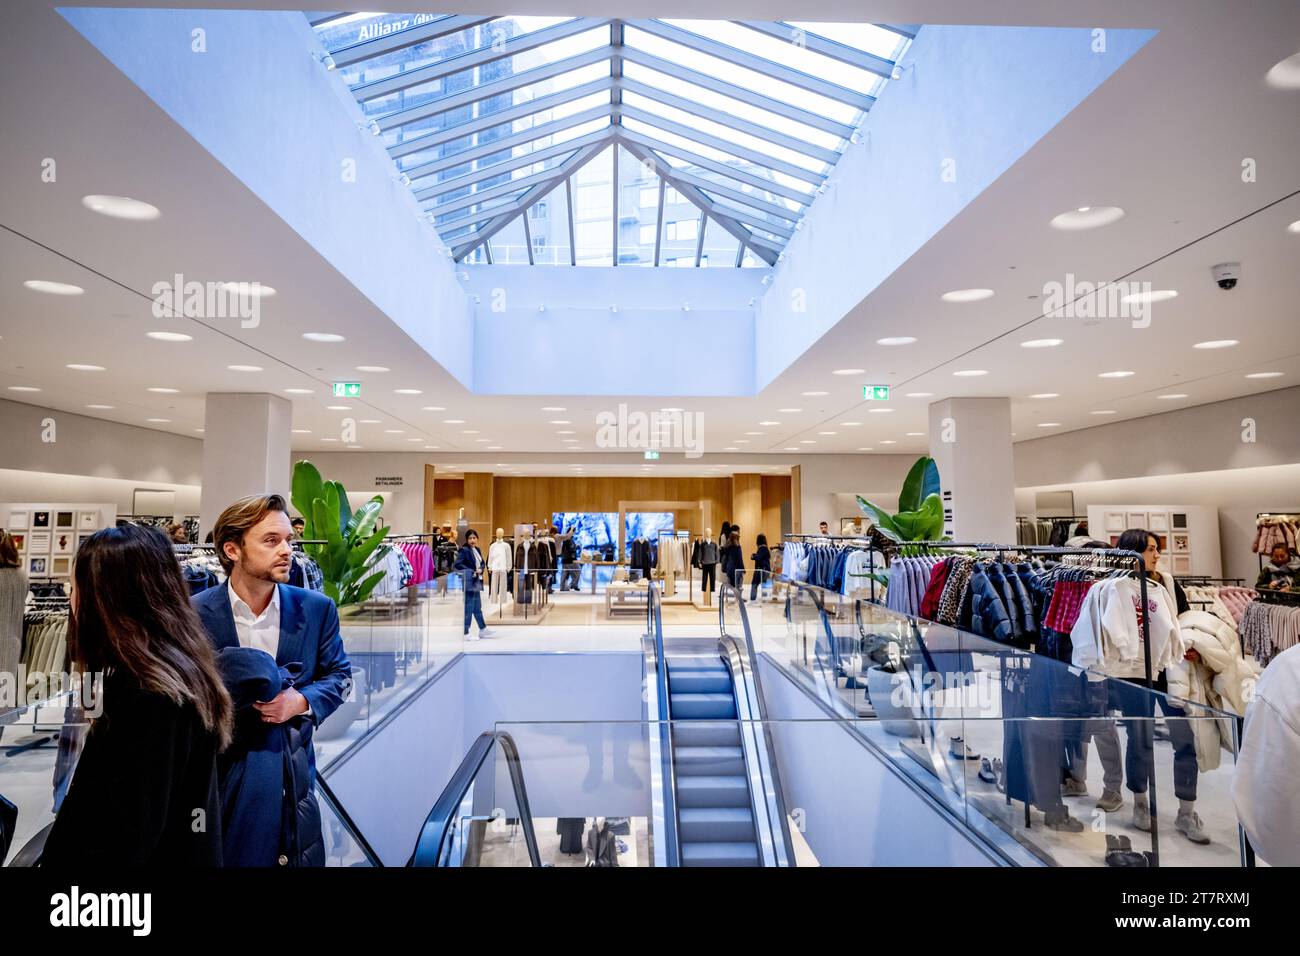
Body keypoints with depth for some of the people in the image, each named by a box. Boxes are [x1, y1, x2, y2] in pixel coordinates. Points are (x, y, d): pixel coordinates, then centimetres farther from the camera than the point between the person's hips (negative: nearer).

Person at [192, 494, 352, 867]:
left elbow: (340, 674, 5)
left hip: (292, 769, 2)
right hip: (219, 766, -2)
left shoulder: (316, 608, -2)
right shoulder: (195, 613, -8)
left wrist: (302, 701, -12)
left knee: (298, 855, 12)